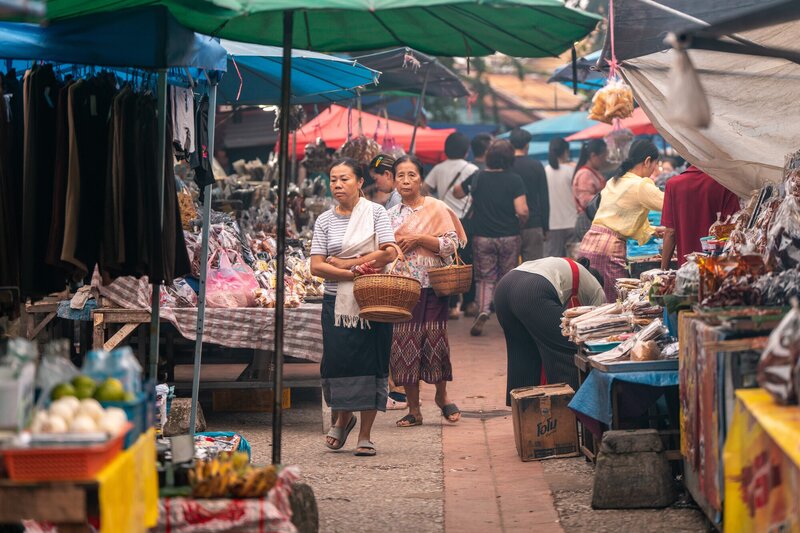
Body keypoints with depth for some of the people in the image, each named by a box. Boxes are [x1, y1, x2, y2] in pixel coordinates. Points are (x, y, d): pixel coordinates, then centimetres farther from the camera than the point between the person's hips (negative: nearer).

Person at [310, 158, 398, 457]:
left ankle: (365, 435, 5)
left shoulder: (375, 213, 2)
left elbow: (389, 253, -9)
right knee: (336, 362, -4)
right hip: (337, 303, 2)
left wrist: (345, 263, -10)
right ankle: (343, 417, 25)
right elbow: (316, 267, -1)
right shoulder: (325, 221, 7)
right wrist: (353, 273, -14)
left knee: (371, 363, -3)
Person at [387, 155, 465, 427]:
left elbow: (451, 245, -6)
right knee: (404, 343, 0)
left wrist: (419, 239, -13)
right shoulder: (390, 215, 12)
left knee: (434, 340, -3)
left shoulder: (436, 208, 0)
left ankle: (442, 396, 21)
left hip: (431, 285, -3)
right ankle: (414, 409, 7)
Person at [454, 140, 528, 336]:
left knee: (485, 277, 7)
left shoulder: (477, 178, -1)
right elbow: (522, 211, -18)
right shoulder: (514, 180, -11)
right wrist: (520, 224, 2)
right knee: (508, 277, 13)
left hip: (483, 237, 1)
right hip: (509, 237, -1)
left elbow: (457, 193, 16)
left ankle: (483, 310, -16)